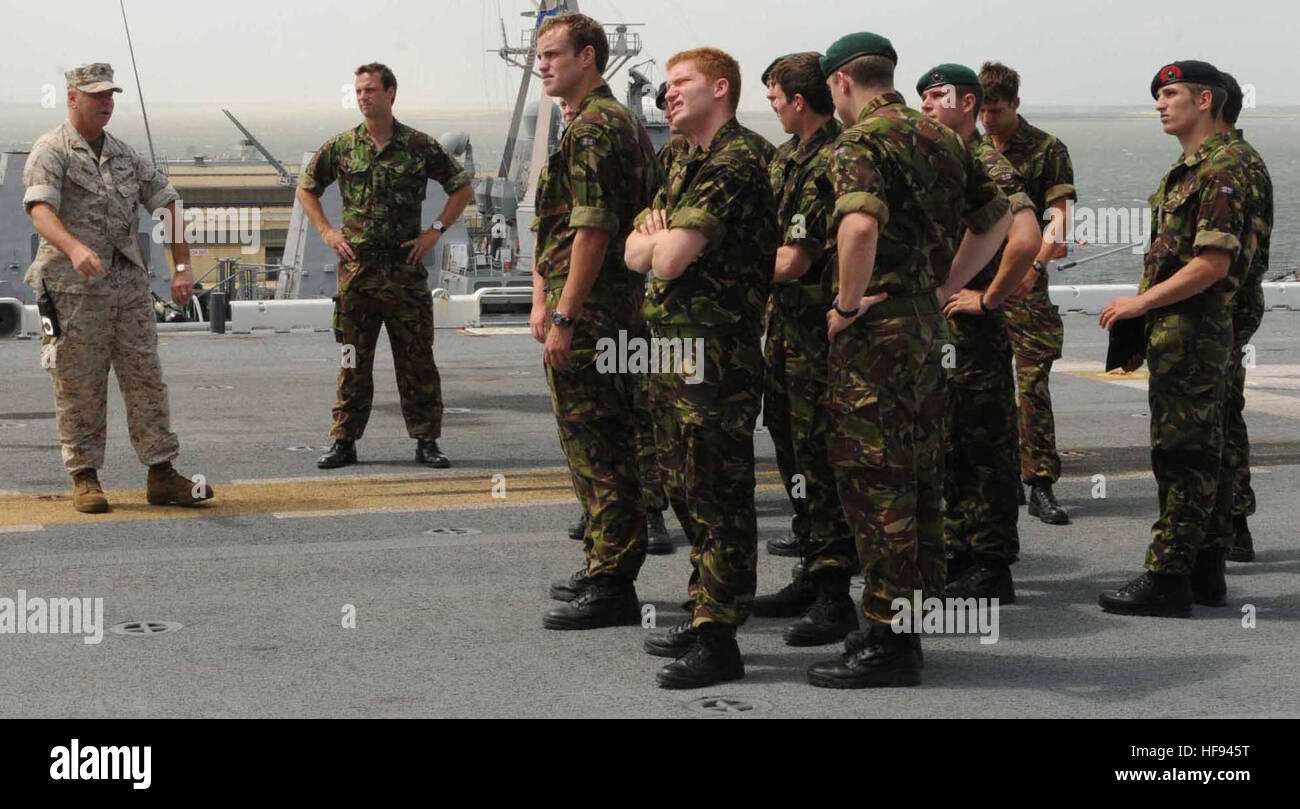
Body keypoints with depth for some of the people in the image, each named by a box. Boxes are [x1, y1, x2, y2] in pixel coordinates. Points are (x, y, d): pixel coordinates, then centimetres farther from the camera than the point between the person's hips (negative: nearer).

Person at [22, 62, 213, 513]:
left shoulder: (124, 155, 17)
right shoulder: (51, 151, -4)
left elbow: (166, 203, 19)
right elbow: (40, 210, -20)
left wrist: (183, 266, 8)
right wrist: (75, 248, -39)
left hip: (129, 282, 6)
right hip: (73, 287, -6)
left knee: (146, 379, 3)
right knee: (80, 387, -1)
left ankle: (162, 476, 6)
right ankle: (85, 478, 8)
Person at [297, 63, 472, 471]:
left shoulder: (420, 147, 1)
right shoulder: (340, 147, 5)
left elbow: (462, 188, 9)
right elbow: (306, 188, 18)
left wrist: (435, 231, 0)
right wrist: (326, 231, 6)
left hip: (406, 268, -1)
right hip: (356, 266, 1)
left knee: (417, 359, 2)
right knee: (353, 360, 4)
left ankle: (426, 441, 8)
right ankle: (344, 441, 10)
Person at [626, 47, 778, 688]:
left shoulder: (735, 161, -15)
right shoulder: (685, 165, 18)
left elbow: (669, 258, -20)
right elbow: (636, 251, 14)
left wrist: (661, 237, 2)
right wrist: (662, 239, -8)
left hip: (713, 353, -10)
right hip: (671, 347, 10)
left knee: (717, 497, -6)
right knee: (686, 490, 16)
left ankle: (718, 641, -3)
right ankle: (703, 616, 26)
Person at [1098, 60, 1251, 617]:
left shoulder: (1220, 169, -14)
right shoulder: (1184, 170, 18)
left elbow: (1213, 264, -21)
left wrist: (1141, 302, -16)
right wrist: (1142, 330, 17)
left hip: (1192, 329, -10)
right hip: (1178, 330, 10)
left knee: (1182, 456, -8)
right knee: (1197, 453, 13)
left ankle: (1167, 580, -7)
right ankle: (1205, 571, 19)